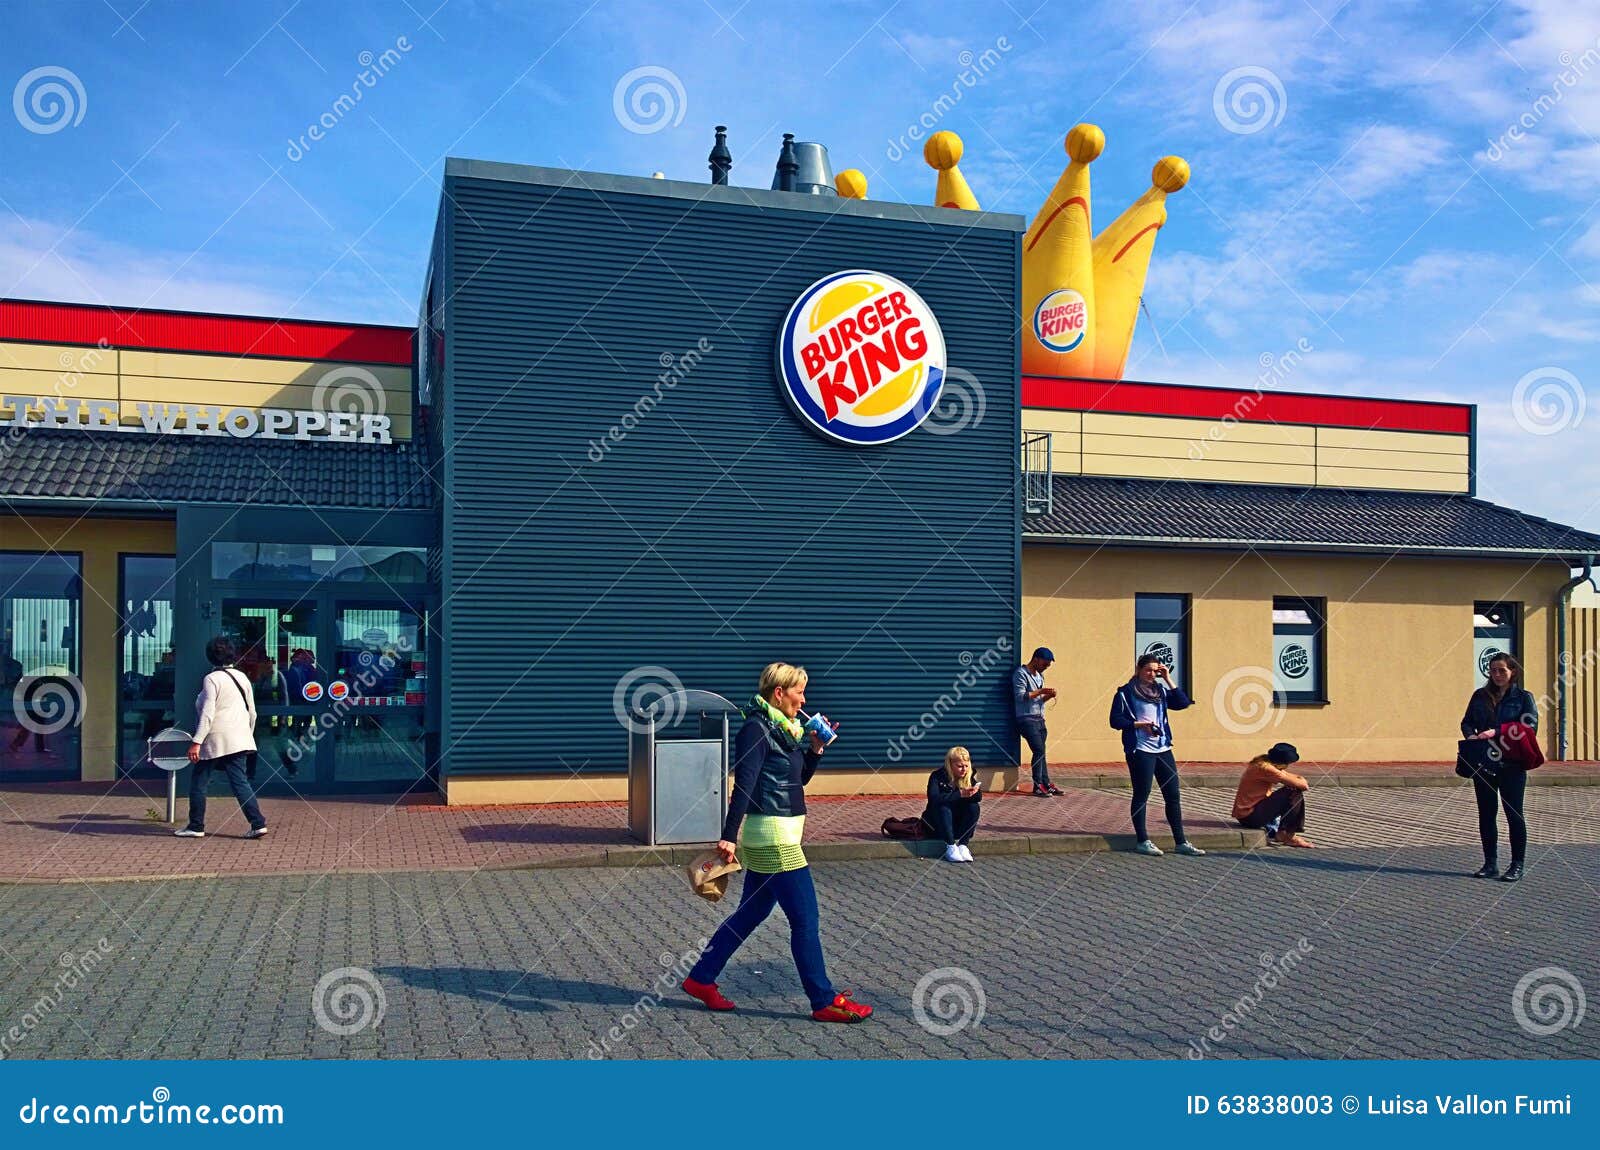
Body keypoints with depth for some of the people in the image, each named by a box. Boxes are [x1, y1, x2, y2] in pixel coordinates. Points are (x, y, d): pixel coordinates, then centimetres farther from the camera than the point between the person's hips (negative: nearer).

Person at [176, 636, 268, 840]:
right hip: (239, 740, 6)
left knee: (198, 782, 7)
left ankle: (196, 827, 12)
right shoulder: (242, 677, 11)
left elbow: (207, 714, -16)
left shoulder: (212, 679, -9)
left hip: (216, 741, -6)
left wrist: (196, 742, -17)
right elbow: (252, 712, 15)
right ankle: (258, 824, -4)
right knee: (239, 782, 5)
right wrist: (248, 735, 26)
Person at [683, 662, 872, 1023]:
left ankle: (700, 979, 24)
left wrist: (815, 748, 8)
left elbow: (799, 779, 22)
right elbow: (743, 786, -21)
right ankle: (825, 1001, 6)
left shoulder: (781, 729, 13)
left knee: (751, 913, 15)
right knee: (805, 918, -3)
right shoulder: (756, 730, -14)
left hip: (781, 833, 10)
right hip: (773, 834, -10)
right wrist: (729, 837, -24)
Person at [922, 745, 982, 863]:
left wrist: (973, 793, -40)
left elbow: (979, 797, -15)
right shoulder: (937, 776, -16)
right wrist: (960, 794, -40)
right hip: (938, 824, -3)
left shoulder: (969, 776, -3)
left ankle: (963, 845, -24)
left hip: (960, 823, 4)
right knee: (943, 808, -32)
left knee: (974, 807, -22)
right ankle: (950, 847, -31)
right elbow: (934, 798, -33)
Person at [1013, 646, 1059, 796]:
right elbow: (1020, 696, -16)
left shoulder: (1039, 676, 20)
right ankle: (1038, 785, -9)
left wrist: (1048, 696, 4)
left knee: (1040, 752, 4)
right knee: (1039, 750, -15)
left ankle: (1046, 784, 6)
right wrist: (1041, 691, -15)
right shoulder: (1021, 673, -6)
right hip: (1027, 719, -8)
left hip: (1039, 719, 8)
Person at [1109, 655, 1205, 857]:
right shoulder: (1125, 693, -2)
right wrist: (1139, 724, -17)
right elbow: (1115, 720, -7)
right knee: (1141, 796, 0)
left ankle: (1180, 842, 13)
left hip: (1163, 749, 6)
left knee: (1173, 795, 7)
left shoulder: (1160, 690, 15)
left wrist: (1168, 679, 1)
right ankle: (1142, 841, 9)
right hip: (1140, 751, -6)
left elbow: (1182, 703, 2)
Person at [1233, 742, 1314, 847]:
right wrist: (1303, 784, 0)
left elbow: (1288, 775, 12)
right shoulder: (1265, 768, -23)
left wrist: (1300, 780, -9)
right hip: (1250, 816, -10)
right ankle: (1288, 836, 0)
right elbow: (1299, 785, -22)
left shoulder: (1264, 761, 6)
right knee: (1295, 793, -11)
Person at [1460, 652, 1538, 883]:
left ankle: (1517, 865, 8)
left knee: (1514, 814, 0)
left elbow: (1530, 726, -12)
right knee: (1486, 813, 7)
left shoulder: (1523, 697, 0)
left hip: (1512, 763, -4)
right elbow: (1467, 721, 11)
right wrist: (1471, 735, -12)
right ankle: (1490, 863, 16)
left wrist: (1496, 731, -21)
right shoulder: (1480, 696, 11)